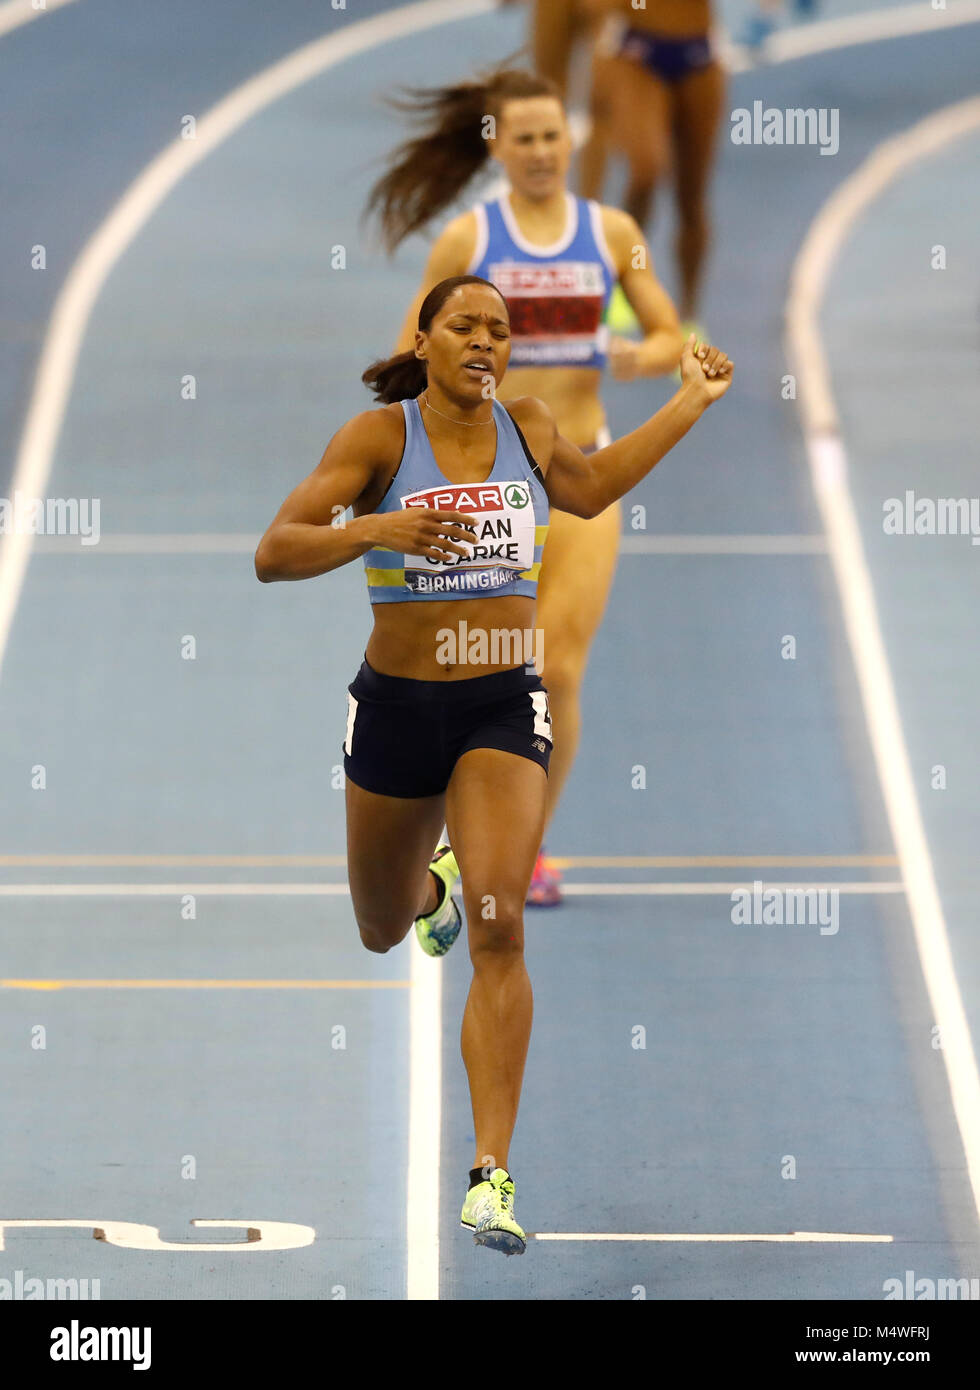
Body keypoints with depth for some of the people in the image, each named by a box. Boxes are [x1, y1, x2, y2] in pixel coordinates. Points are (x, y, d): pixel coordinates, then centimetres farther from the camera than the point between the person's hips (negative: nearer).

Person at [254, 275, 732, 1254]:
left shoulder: (528, 428, 3)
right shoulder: (378, 437, -10)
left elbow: (586, 487, 27)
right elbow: (274, 555, -17)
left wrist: (692, 402, 28)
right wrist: (375, 528, -34)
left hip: (503, 706, 0)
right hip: (397, 702, 0)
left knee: (498, 927, -18)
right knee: (382, 933, 20)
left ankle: (492, 1174, -19)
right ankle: (430, 881, 61)